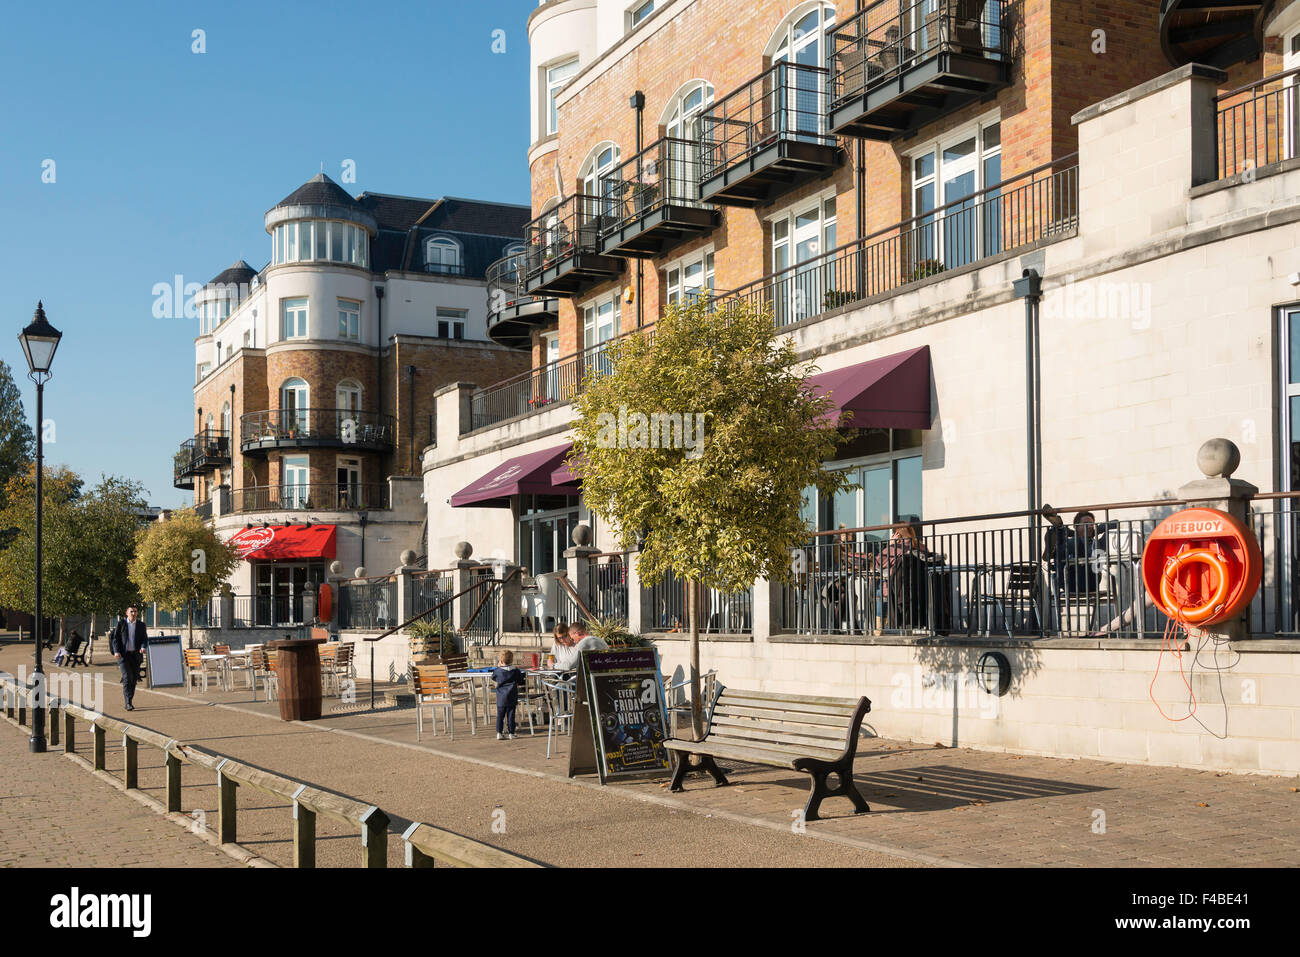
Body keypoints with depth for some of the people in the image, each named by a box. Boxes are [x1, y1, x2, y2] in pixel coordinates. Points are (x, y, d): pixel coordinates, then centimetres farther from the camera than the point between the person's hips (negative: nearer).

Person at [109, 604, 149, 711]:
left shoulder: (141, 625, 9)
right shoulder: (121, 623, 3)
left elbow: (145, 639, 8)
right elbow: (115, 638, 3)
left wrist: (143, 647, -14)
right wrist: (116, 651, -12)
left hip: (136, 655, 3)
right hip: (123, 654, -3)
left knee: (134, 678, 6)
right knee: (127, 677, -14)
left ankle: (127, 698, 23)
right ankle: (128, 703, -18)